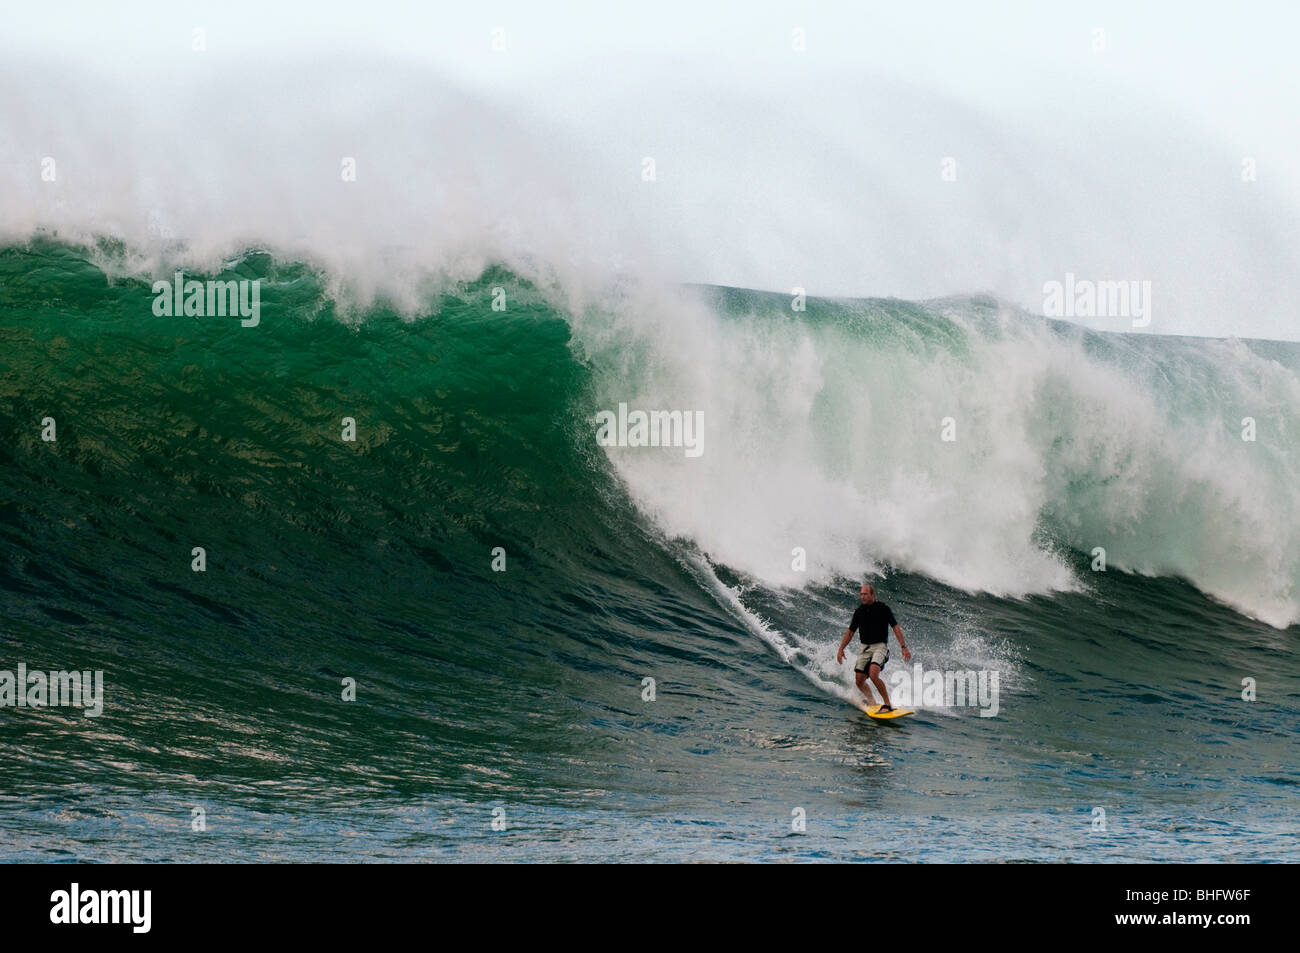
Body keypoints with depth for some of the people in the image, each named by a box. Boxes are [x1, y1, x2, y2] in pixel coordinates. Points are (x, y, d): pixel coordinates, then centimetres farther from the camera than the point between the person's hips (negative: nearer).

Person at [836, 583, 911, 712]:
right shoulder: (859, 611, 9)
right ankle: (873, 704, 19)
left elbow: (896, 628, -6)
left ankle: (888, 704, -20)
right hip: (865, 648, 6)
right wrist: (841, 649, 10)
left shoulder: (883, 608, -5)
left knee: (873, 675, -27)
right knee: (859, 681, -1)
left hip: (880, 647, -6)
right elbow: (850, 631, 16)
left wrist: (903, 647, -14)